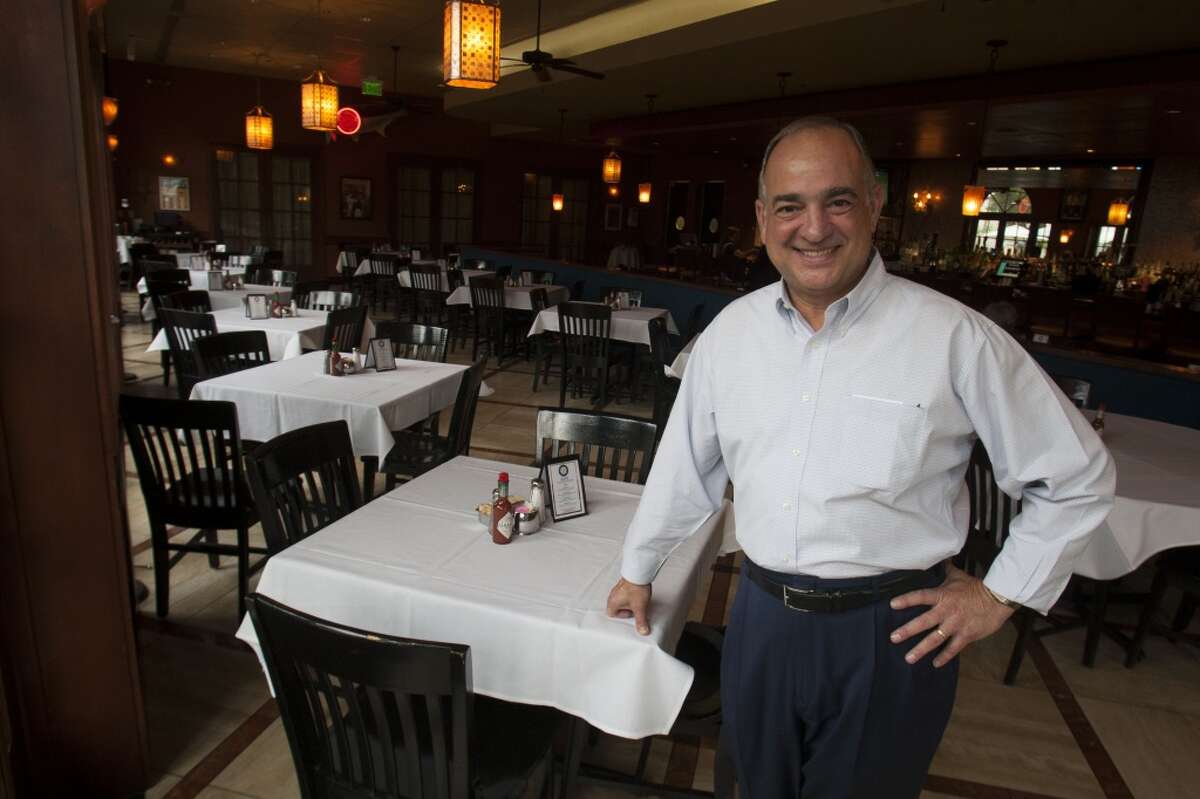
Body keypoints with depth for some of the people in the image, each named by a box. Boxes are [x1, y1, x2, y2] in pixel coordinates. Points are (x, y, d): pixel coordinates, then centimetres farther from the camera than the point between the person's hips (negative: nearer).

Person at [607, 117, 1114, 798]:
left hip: (890, 636, -3)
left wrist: (1000, 595, -2)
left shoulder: (955, 338, -12)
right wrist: (637, 571, 17)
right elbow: (686, 468, 10)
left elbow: (1078, 477, -1)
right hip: (762, 619, 4)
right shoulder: (731, 331, -1)